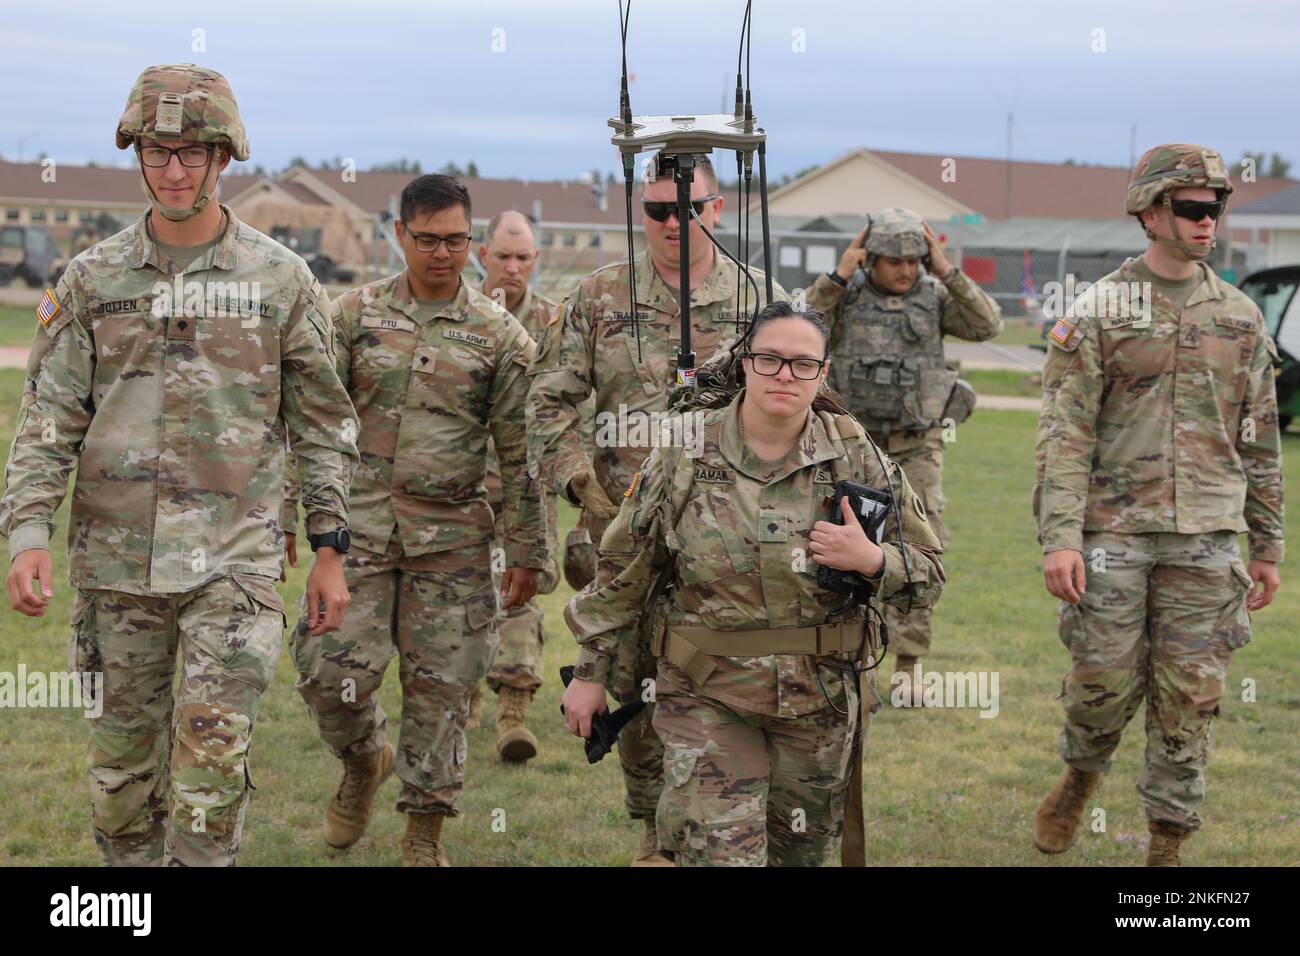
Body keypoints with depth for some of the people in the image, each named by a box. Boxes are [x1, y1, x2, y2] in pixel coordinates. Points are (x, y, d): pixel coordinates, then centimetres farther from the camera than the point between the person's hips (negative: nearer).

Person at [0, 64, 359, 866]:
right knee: (123, 754, 11)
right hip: (115, 556, 2)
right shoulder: (92, 279, 5)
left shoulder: (281, 279, 2)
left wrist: (331, 551, 4)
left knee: (215, 746, -11)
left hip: (234, 553, -2)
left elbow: (323, 423, 6)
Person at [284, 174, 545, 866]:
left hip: (452, 539, 0)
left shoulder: (499, 334, 3)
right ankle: (364, 758, 25)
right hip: (360, 528, 1)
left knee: (439, 685, 2)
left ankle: (424, 833, 17)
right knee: (331, 667, -8)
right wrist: (288, 510, 1)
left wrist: (526, 551, 3)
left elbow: (520, 452, 5)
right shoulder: (355, 314, 5)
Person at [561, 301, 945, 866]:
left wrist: (871, 561, -19)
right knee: (718, 853, -13)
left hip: (821, 697, 2)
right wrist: (590, 672, 8)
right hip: (706, 696, -2)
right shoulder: (684, 455, -4)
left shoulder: (856, 458, -2)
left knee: (803, 853, 16)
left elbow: (928, 577, 3)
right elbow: (622, 572, 5)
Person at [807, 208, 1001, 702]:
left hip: (916, 449, 0)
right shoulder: (844, 296, -1)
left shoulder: (934, 297, 1)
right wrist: (838, 275, -20)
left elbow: (986, 325, -13)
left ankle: (908, 666, 9)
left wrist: (946, 271, -16)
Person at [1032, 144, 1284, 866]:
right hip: (1114, 530, -2)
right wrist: (1060, 537, -16)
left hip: (1205, 536, 3)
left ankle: (1168, 845, 15)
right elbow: (1065, 434, -7)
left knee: (1189, 699, 3)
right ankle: (1083, 774, 33)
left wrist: (1268, 546, 12)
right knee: (1104, 683, 1)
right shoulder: (1099, 313, -2)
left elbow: (1260, 441, 13)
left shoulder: (1241, 317, 9)